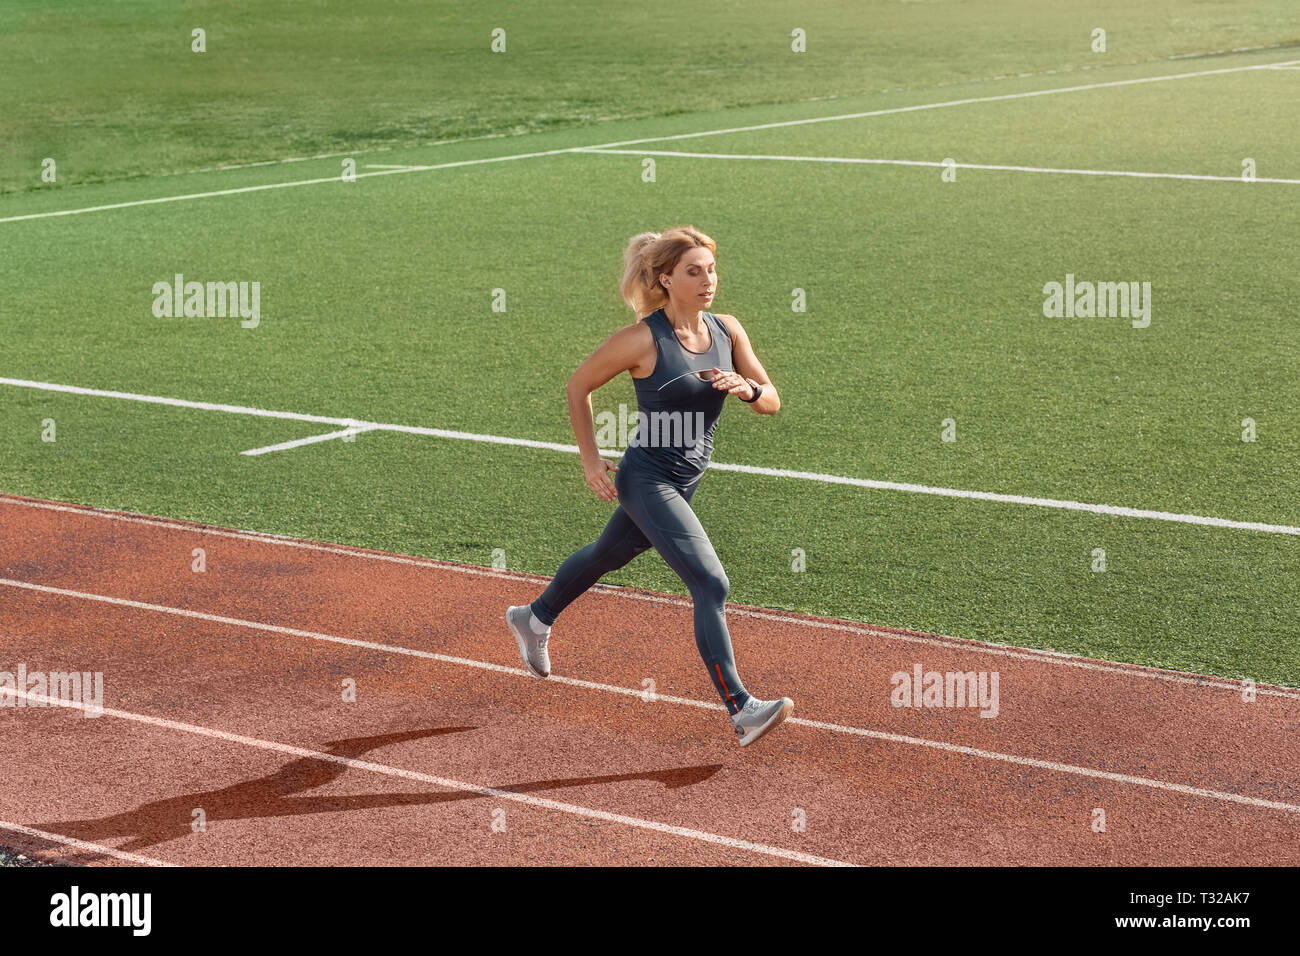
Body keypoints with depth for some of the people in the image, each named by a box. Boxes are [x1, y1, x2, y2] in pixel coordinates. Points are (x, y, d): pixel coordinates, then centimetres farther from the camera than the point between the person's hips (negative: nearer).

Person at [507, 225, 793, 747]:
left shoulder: (727, 330, -2)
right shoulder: (642, 339, -18)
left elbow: (772, 401, 1)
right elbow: (578, 387, -5)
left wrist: (746, 387, -21)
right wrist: (590, 458, -7)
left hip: (686, 479, 7)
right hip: (646, 480, -7)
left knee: (608, 554, 28)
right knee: (711, 585, -19)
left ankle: (534, 619, 55)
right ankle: (741, 712, -18)